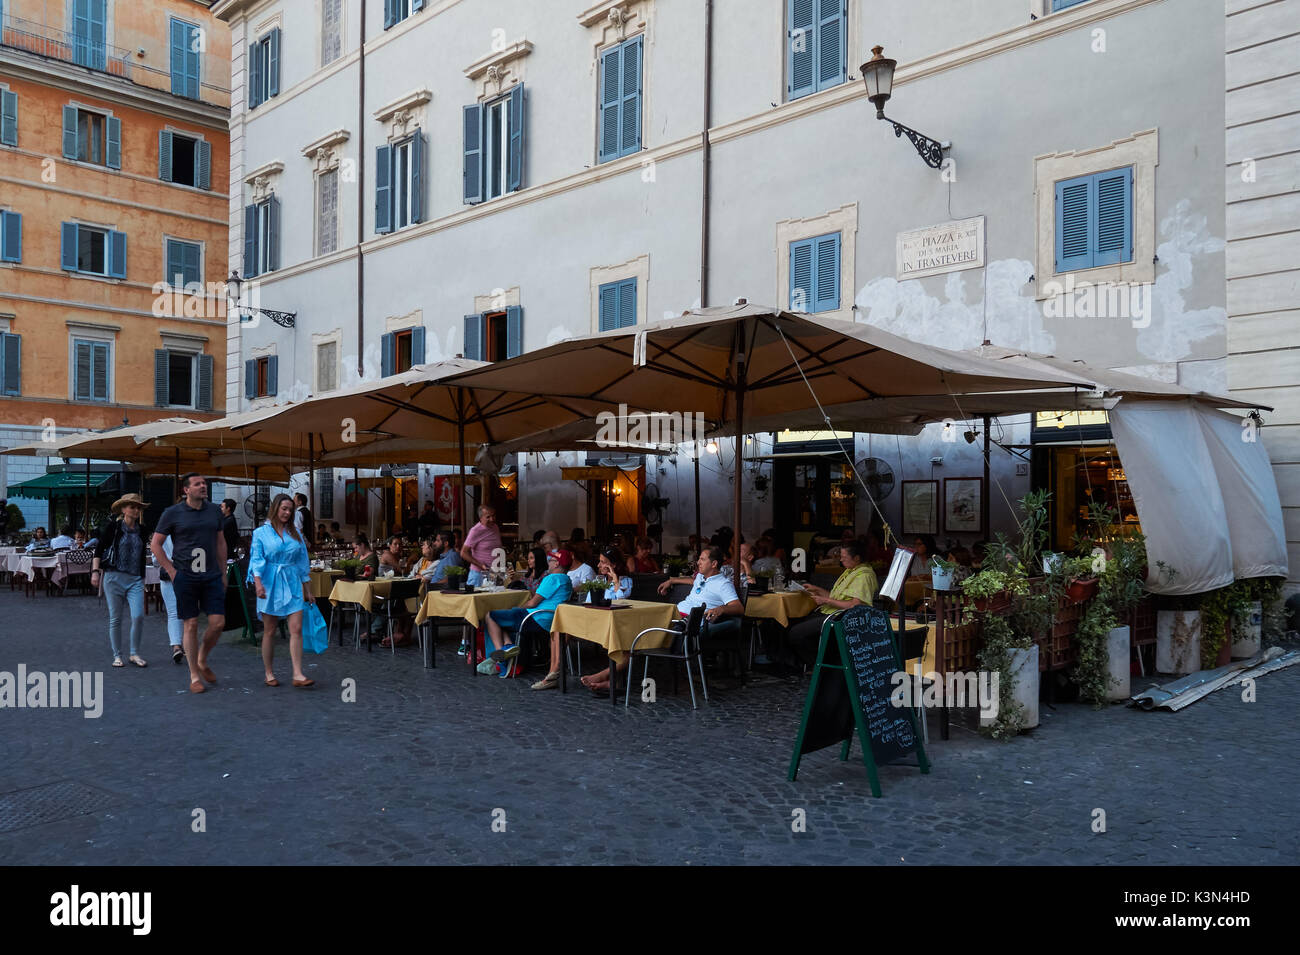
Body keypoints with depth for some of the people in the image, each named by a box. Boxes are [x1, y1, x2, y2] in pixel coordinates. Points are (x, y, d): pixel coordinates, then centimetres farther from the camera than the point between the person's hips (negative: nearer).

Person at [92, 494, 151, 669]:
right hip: (114, 577, -2)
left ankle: (135, 654, 5)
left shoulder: (141, 531, 12)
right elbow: (99, 550, 1)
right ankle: (117, 656, 15)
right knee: (115, 618, 3)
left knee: (138, 616, -11)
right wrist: (95, 571, -9)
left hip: (135, 579, 3)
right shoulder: (112, 527, 0)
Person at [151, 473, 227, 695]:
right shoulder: (172, 514, -2)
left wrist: (223, 573, 14)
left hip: (211, 576, 3)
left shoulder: (214, 511, 9)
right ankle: (194, 675, 11)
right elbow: (155, 545, 3)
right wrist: (171, 571, -4)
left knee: (218, 623, -3)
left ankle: (202, 661, 23)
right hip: (185, 577, -3)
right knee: (191, 625, 0)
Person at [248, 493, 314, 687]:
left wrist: (307, 590, 14)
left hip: (292, 585, 3)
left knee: (297, 629, -7)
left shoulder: (295, 533, 13)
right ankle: (269, 673, 16)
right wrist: (258, 582, -20)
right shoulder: (261, 533, 3)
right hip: (270, 584, -3)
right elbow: (256, 559, -5)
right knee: (269, 631, 4)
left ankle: (298, 675, -9)